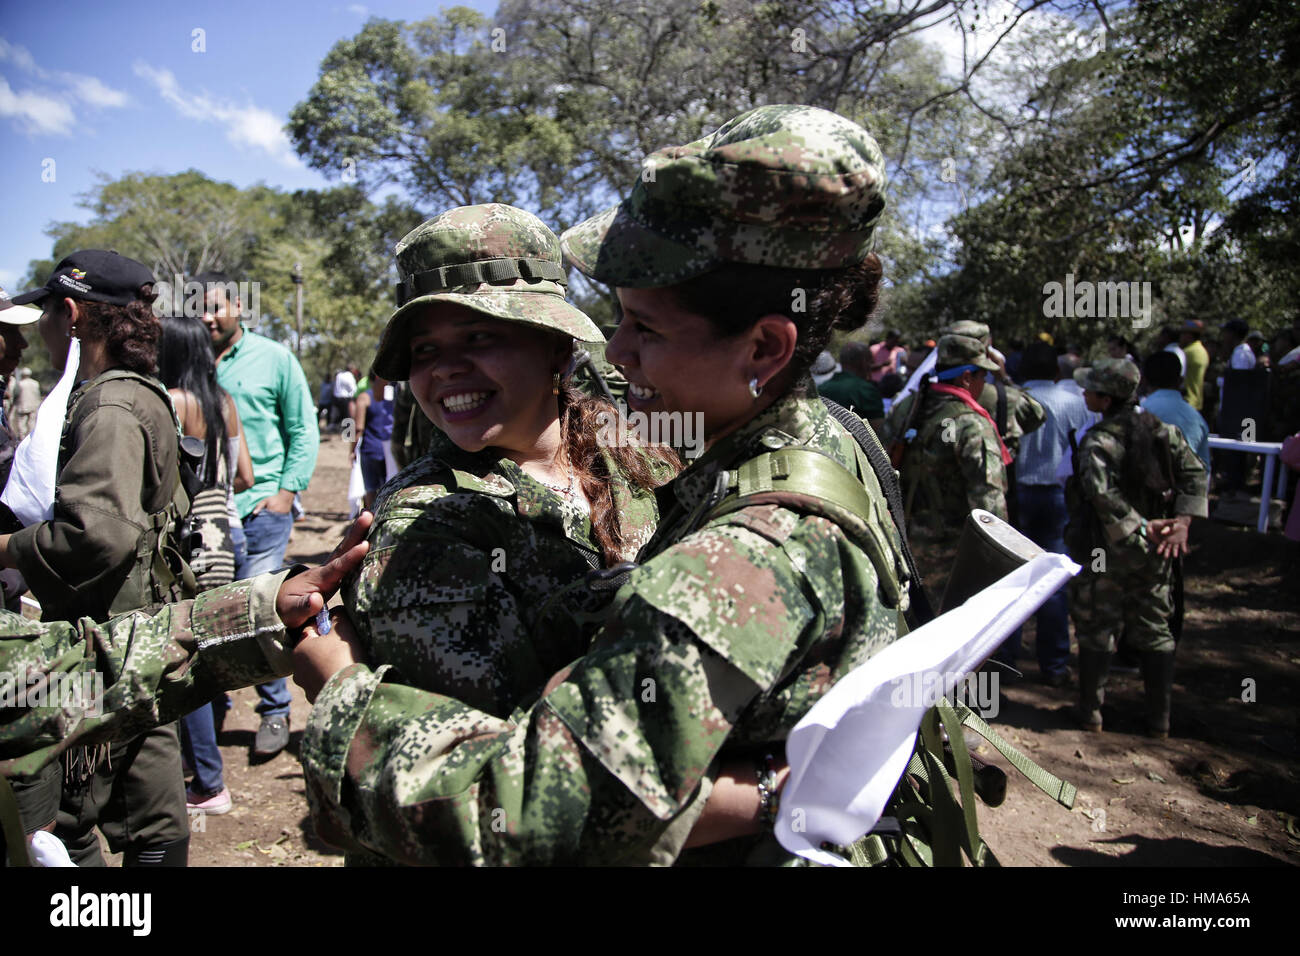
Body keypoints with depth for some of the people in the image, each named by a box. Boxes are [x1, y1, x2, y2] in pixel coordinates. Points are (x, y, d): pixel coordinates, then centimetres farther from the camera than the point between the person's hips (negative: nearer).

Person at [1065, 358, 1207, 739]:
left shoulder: (1098, 441, -17)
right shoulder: (1163, 429, 1)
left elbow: (1102, 495, -31)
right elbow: (1195, 472, -2)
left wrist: (1138, 526, -22)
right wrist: (1182, 522, -7)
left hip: (1106, 550, -5)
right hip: (1155, 551, 5)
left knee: (1097, 631, 7)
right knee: (1155, 632, 14)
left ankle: (1091, 713, 16)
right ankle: (1159, 719, 21)